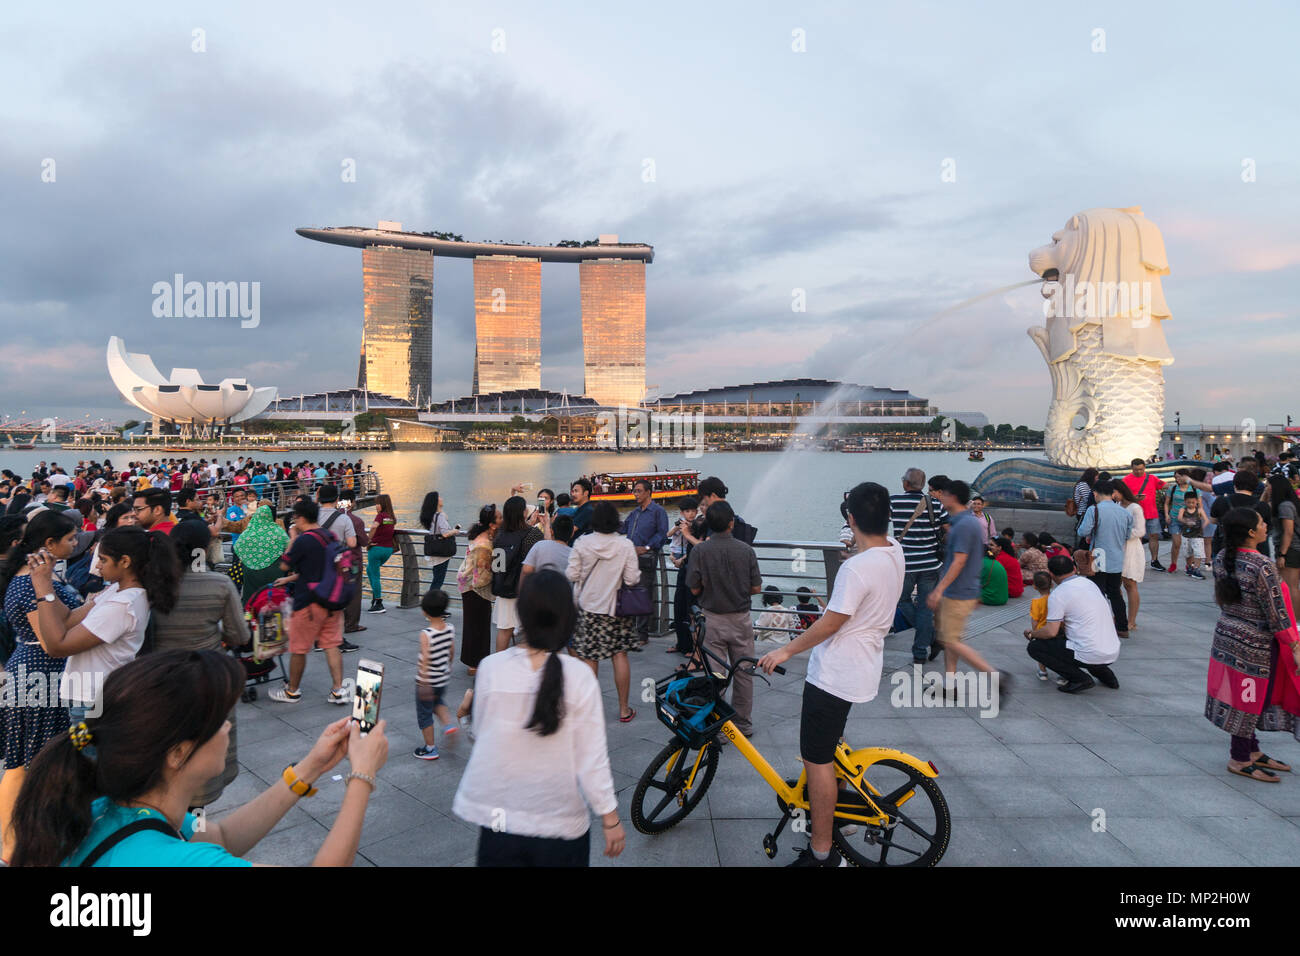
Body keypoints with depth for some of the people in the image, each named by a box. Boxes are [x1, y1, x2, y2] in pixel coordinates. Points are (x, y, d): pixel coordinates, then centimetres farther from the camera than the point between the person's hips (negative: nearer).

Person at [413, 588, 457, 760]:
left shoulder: (426, 634, -25)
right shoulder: (450, 628, -8)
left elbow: (426, 659, -26)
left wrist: (424, 683, -22)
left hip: (428, 680, -6)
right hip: (443, 678, 6)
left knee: (424, 713, 12)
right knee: (437, 702, 32)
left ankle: (430, 749, 22)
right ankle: (449, 724, 12)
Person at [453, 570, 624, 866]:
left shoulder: (491, 667, -14)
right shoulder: (579, 677, -19)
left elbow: (479, 733, 1)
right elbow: (592, 758, -15)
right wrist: (610, 818, -3)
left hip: (498, 816, 1)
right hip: (559, 819, -1)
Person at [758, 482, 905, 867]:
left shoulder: (856, 568, -27)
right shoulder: (895, 551, -1)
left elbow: (830, 624, -21)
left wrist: (785, 651, -11)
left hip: (836, 673, -10)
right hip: (862, 666, 10)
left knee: (816, 760, 0)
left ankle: (821, 854, 12)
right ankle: (829, 798, 43)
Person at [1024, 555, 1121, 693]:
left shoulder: (1058, 594, -12)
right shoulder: (1089, 583, 13)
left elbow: (1051, 631, -15)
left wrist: (1031, 634, 3)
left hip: (1090, 655, -8)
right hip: (1113, 653, 8)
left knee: (1034, 647, 1)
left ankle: (1080, 679, -5)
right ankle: (1105, 674, 19)